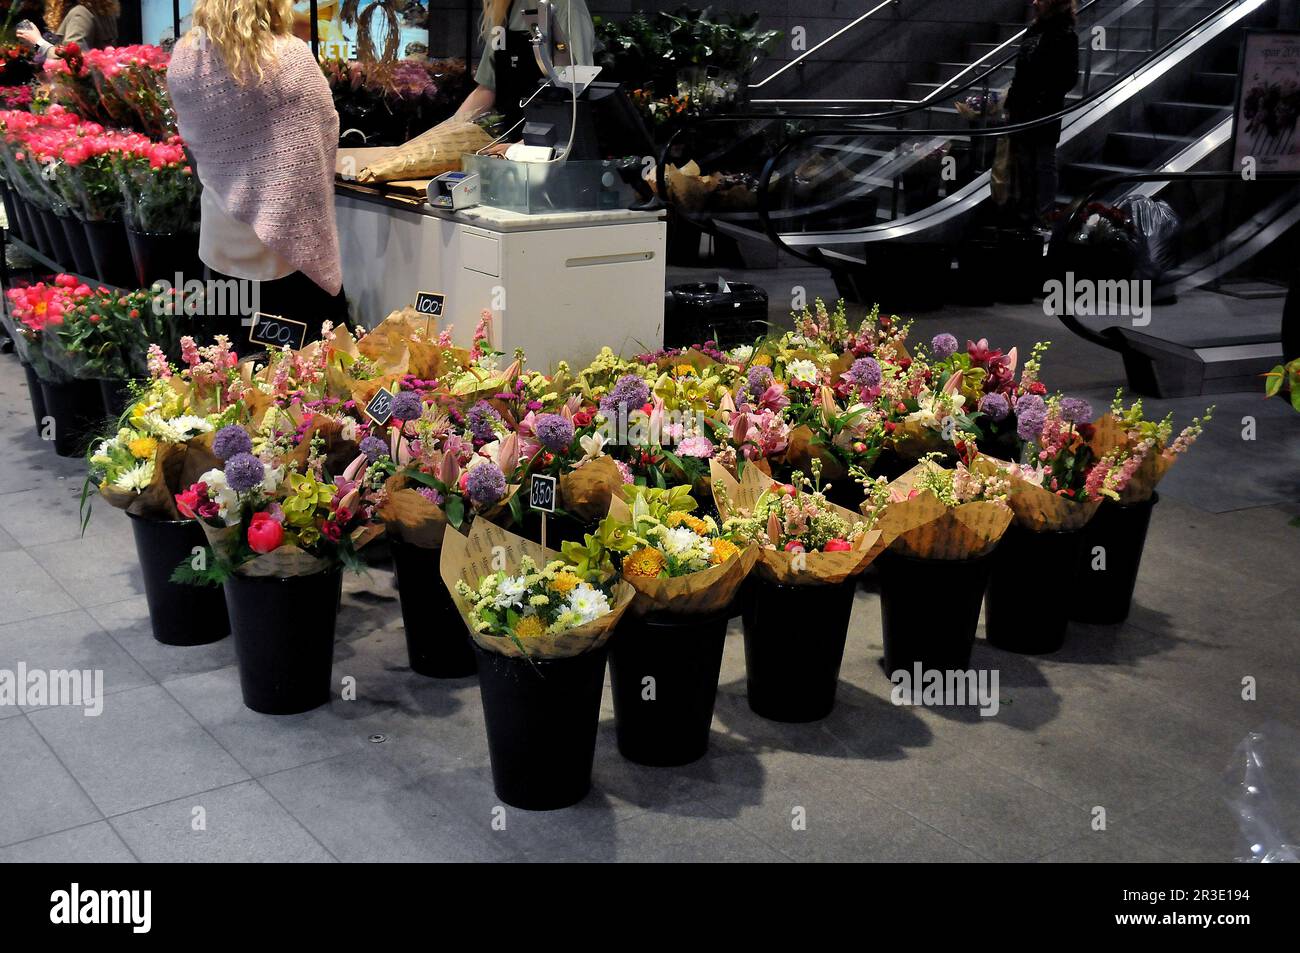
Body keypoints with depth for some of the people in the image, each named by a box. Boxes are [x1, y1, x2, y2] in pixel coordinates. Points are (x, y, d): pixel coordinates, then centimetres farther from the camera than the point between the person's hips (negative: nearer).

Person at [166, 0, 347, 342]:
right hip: (290, 234, -4)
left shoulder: (183, 59, -4)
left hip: (223, 241, 4)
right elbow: (324, 131, -7)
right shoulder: (291, 56, -17)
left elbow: (191, 137, 7)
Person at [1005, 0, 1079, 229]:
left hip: (1045, 114, -7)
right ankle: (1024, 212, 26)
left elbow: (1068, 79, -12)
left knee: (1044, 164, 2)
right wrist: (1012, 103, 12)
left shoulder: (1064, 36, -11)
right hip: (1022, 110, 7)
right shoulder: (1034, 30, 11)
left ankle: (1043, 217, 10)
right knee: (1022, 162, 15)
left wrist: (1045, 101, -16)